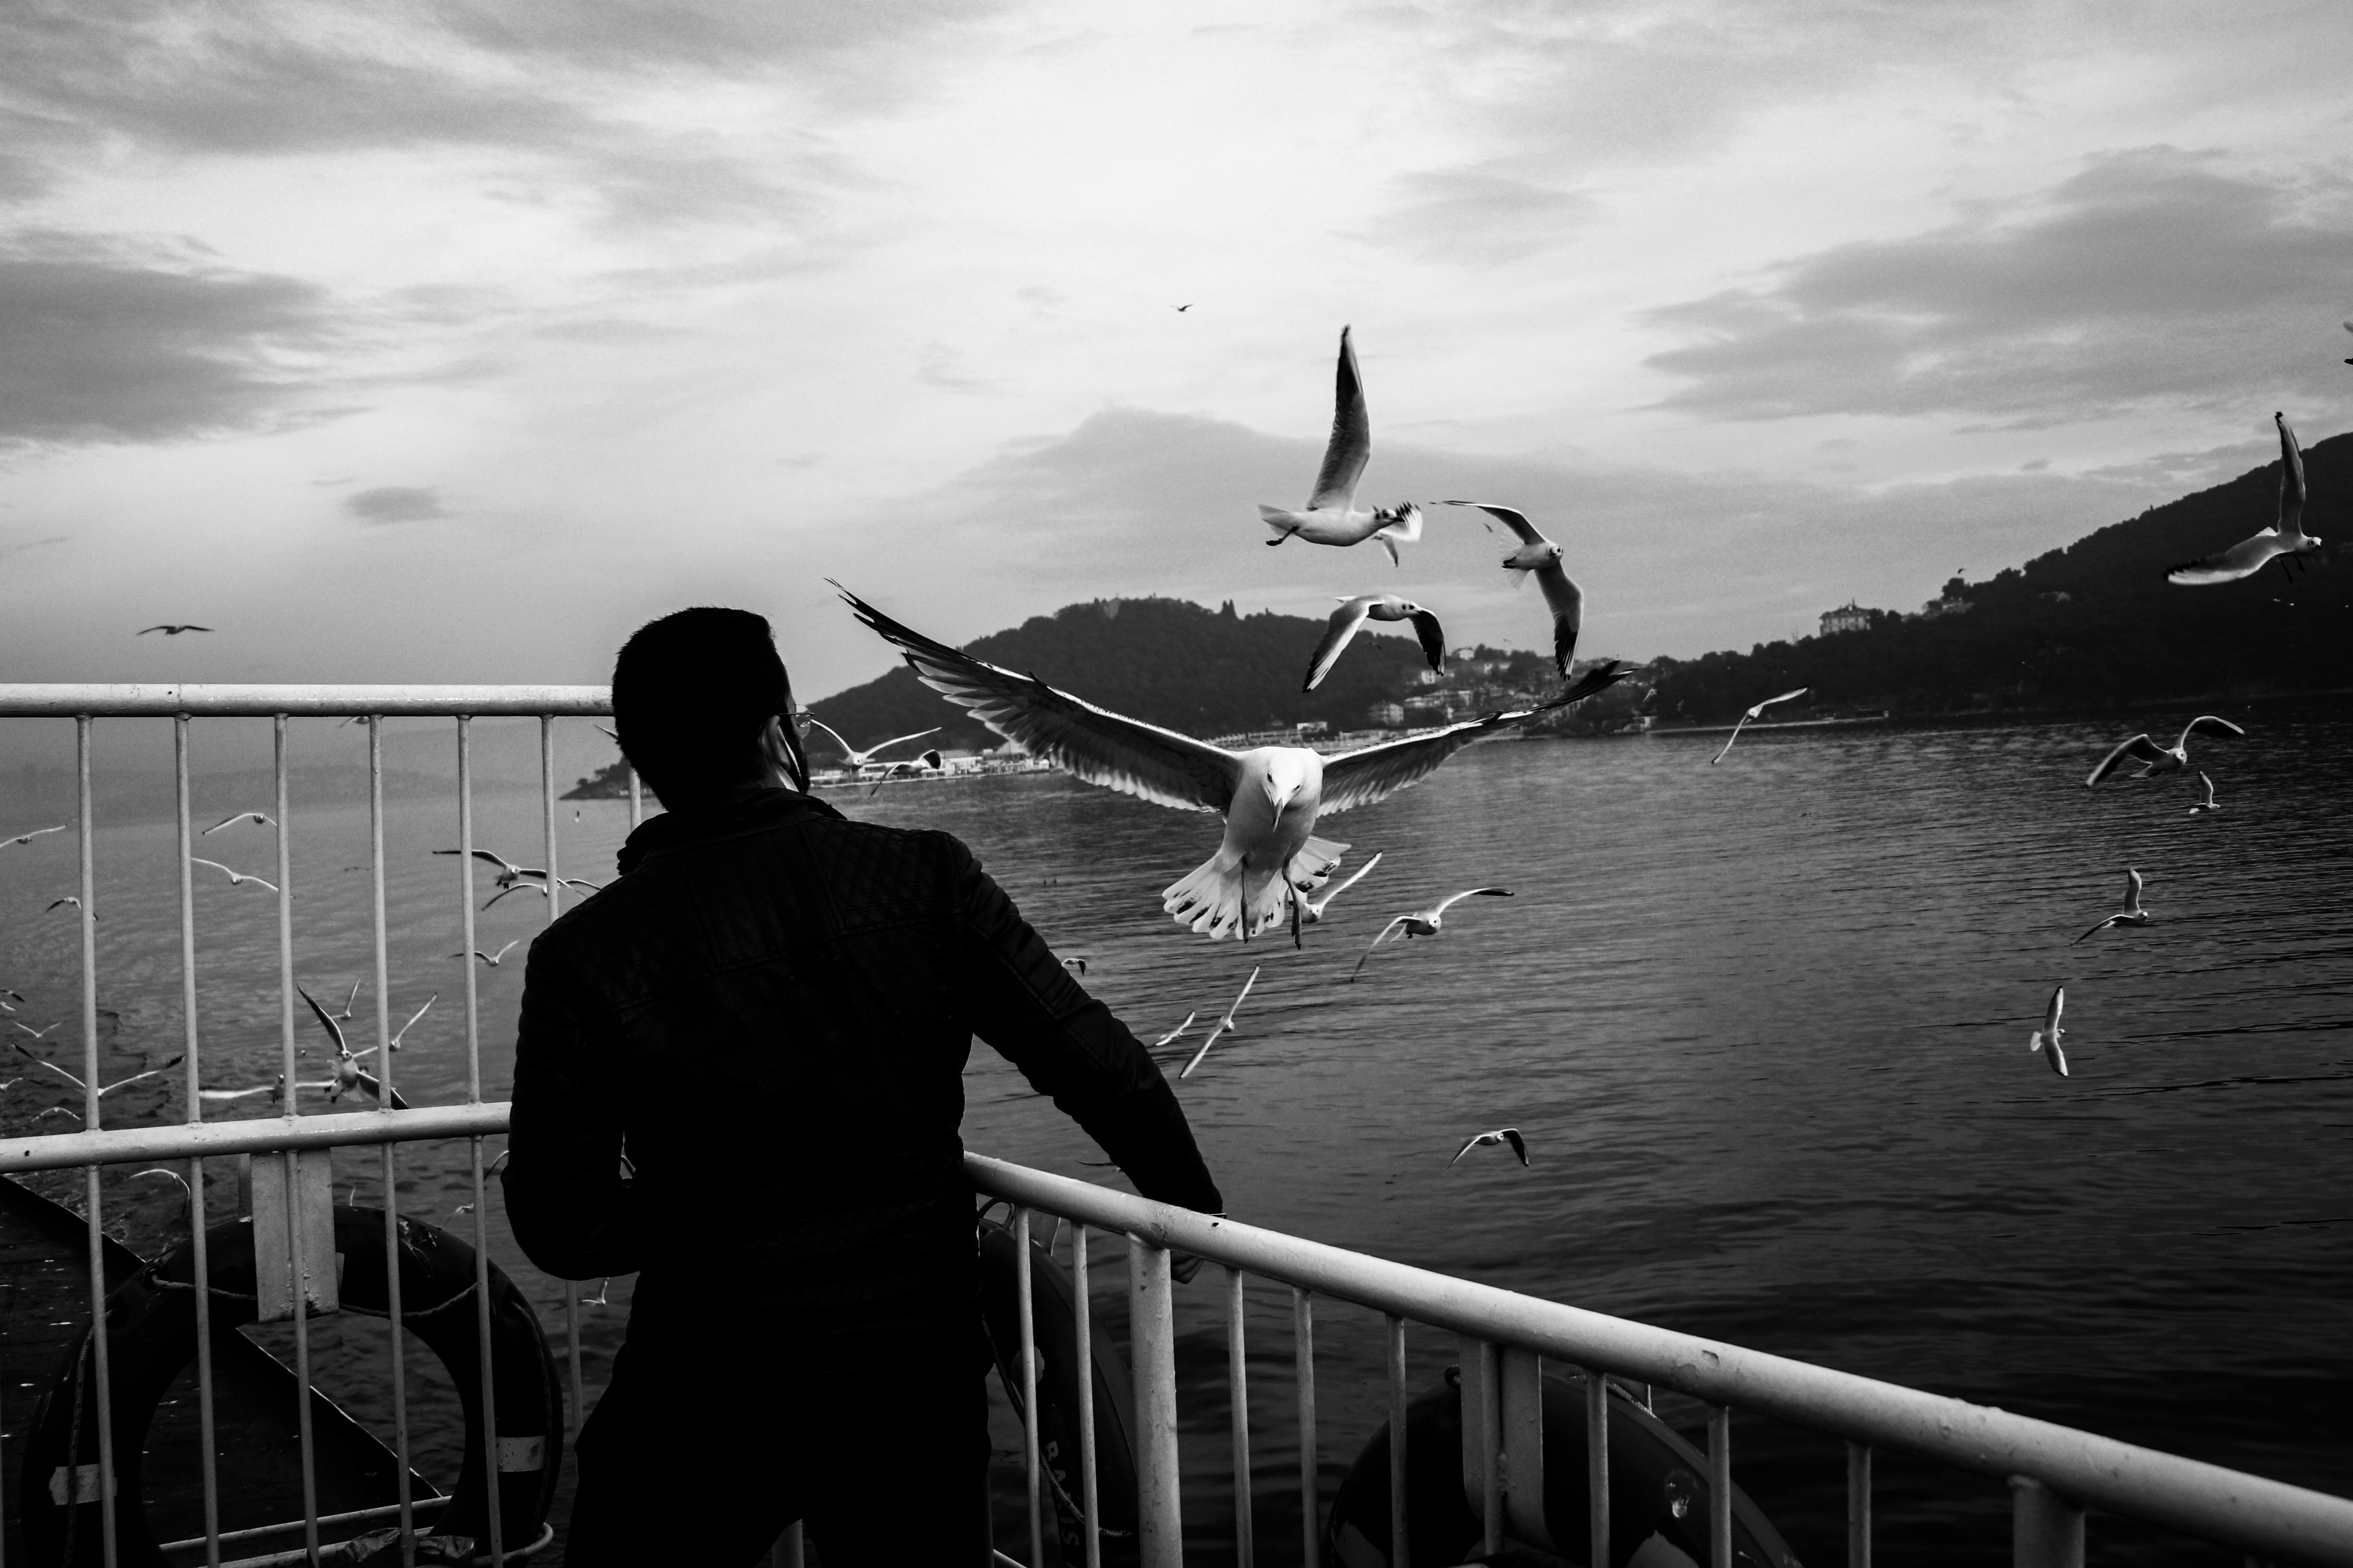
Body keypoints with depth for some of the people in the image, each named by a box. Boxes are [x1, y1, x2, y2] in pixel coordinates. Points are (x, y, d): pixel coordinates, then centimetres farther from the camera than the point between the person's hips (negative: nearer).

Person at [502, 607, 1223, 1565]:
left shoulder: (585, 955, -9)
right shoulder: (923, 878, -8)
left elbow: (561, 1226, -7)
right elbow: (1097, 1066, -9)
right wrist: (1194, 1206, 6)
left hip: (706, 1400, -1)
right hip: (925, 1382, 1)